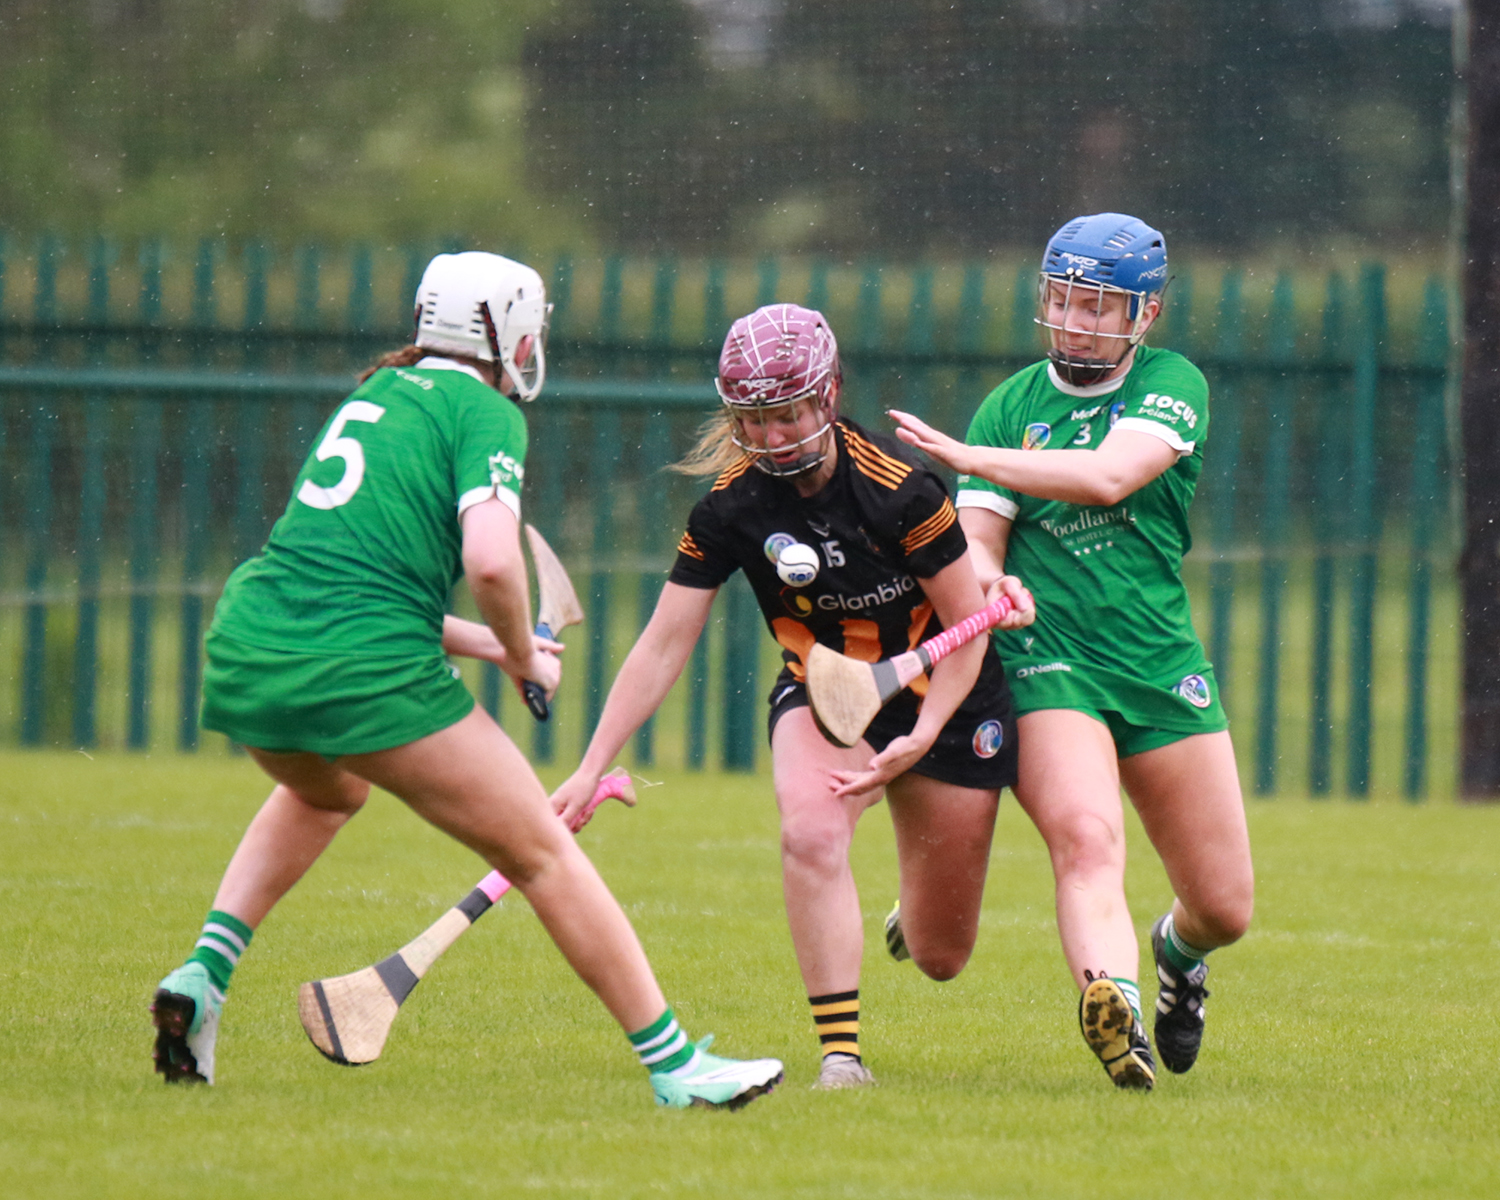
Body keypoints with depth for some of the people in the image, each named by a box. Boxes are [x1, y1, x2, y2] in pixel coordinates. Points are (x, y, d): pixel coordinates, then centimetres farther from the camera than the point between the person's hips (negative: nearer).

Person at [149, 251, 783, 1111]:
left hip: (246, 651, 7)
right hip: (366, 673, -7)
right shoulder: (486, 413, 0)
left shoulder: (378, 392, 23)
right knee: (544, 853, 4)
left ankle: (203, 975, 23)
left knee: (324, 791, 40)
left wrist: (484, 643, 28)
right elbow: (491, 559, -16)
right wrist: (524, 657, 3)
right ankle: (674, 1064, 6)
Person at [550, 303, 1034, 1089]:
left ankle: (918, 916, 46)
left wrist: (919, 739, -26)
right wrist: (591, 769, -18)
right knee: (810, 829, -33)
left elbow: (967, 628, -15)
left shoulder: (899, 488, -25)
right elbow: (663, 646, -12)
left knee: (940, 957, 5)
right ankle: (840, 1053, -28)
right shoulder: (731, 507, -16)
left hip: (943, 700, -2)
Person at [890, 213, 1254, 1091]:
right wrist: (985, 585, -22)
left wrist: (967, 457, -21)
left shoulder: (1173, 386, 1)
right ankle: (1111, 997, -48)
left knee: (1226, 908, 7)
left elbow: (1108, 476, -17)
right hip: (1049, 660, -1)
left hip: (1162, 667, 1)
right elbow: (979, 537, 2)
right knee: (1086, 842, -29)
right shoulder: (1009, 407, 9)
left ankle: (1177, 952, 41)